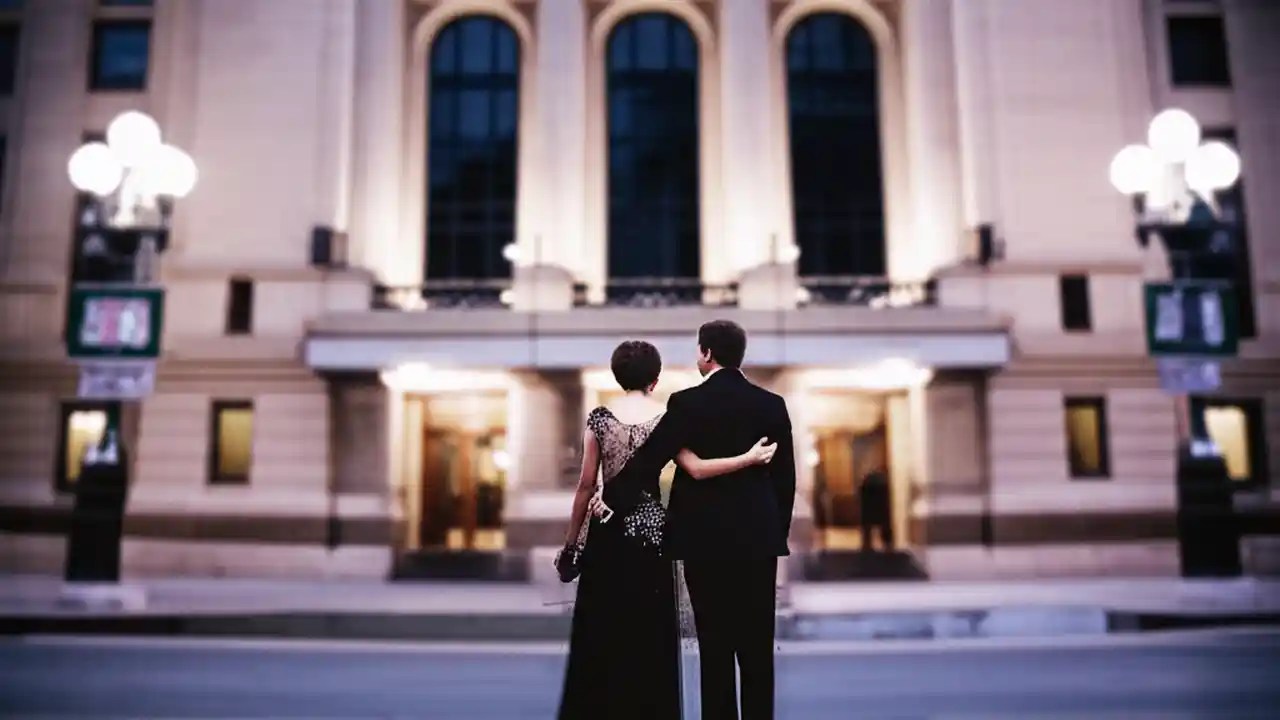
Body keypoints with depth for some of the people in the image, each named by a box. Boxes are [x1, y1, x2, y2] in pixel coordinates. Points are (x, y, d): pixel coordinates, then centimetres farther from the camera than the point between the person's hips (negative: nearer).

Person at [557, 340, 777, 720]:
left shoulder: (599, 417, -3)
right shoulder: (666, 417, -4)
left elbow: (586, 485, -1)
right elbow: (696, 469, -16)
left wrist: (570, 541, 6)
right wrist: (750, 457, -11)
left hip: (607, 533, 0)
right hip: (650, 530, 0)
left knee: (601, 632, 8)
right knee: (650, 632, 9)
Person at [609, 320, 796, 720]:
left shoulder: (687, 403, -8)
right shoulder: (772, 404, 3)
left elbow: (647, 462, -11)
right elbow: (785, 479, 6)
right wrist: (778, 532, 15)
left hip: (706, 538, -3)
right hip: (759, 538, 3)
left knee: (715, 643, 5)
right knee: (757, 644, 9)